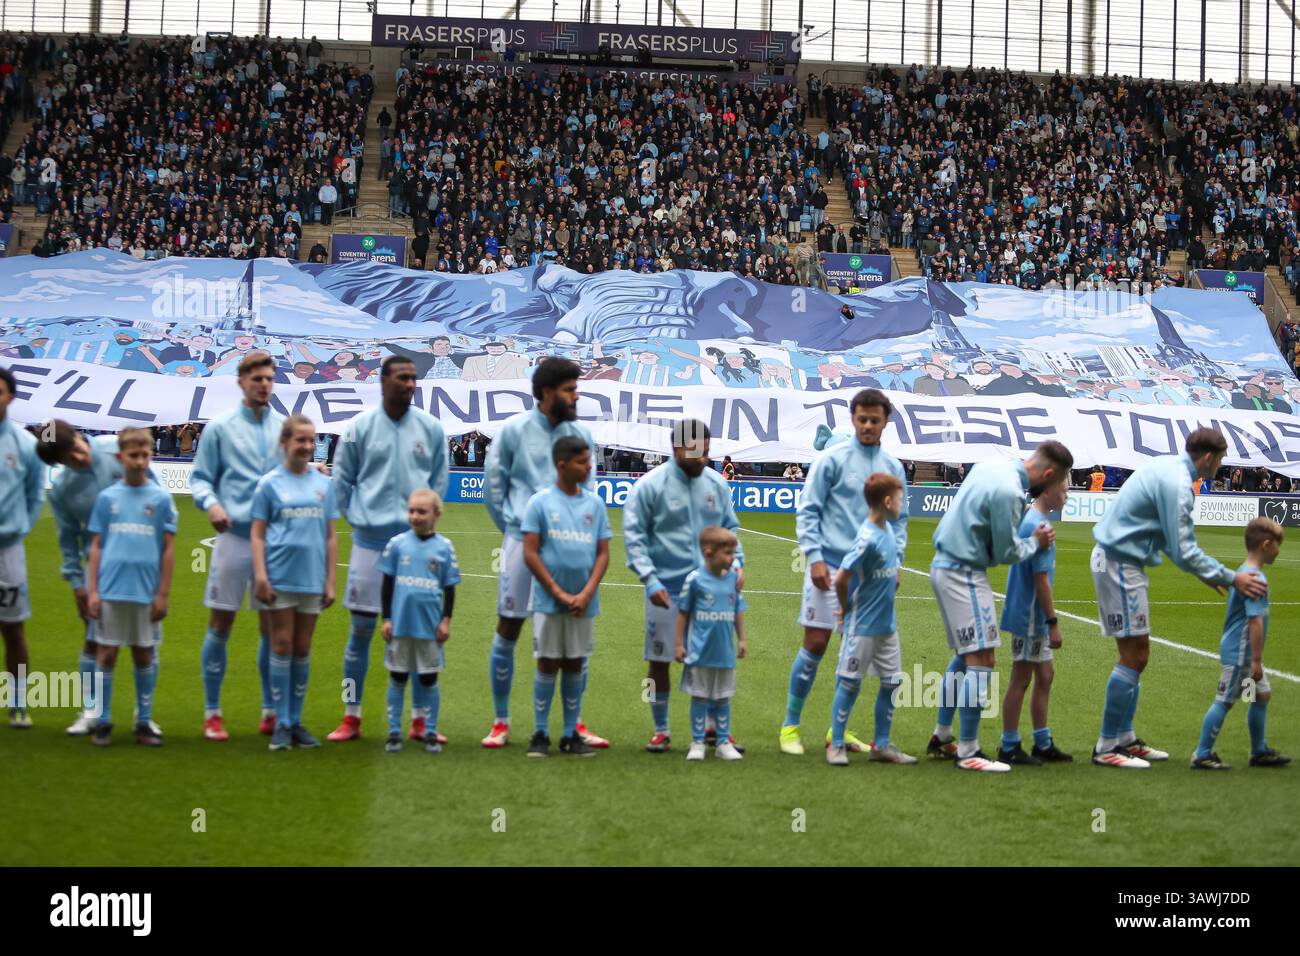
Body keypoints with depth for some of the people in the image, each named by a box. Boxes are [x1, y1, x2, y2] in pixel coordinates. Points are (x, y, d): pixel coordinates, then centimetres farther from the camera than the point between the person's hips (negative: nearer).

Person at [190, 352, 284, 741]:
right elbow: (200, 477, 4)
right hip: (233, 535, -2)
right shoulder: (220, 428, 3)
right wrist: (211, 503, -15)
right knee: (220, 625, 1)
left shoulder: (285, 428, 9)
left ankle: (271, 710, 16)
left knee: (272, 628, 7)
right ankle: (212, 713, 9)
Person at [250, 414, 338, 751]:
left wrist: (330, 582, 7)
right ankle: (281, 723, 5)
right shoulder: (270, 483, 0)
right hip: (280, 577, -3)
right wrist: (261, 577, -10)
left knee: (303, 648, 8)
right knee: (282, 644, -1)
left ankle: (296, 721, 15)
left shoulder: (324, 484, 9)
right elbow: (257, 534, -1)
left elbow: (330, 536, 11)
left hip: (312, 579, 3)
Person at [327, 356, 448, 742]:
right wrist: (359, 518, 4)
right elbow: (341, 480, 9)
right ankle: (351, 717, 7)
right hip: (371, 540, -1)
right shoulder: (360, 428, 1)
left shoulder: (431, 428, 4)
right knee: (361, 627, 1)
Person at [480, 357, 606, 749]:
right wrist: (512, 527, 8)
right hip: (523, 540, -3)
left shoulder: (581, 433, 7)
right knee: (508, 628, 1)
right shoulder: (514, 430, -2)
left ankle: (575, 723, 12)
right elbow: (493, 483, 5)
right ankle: (501, 723, 10)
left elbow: (588, 489, 13)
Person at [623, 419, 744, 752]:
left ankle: (715, 726, 20)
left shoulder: (717, 484, 6)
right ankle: (661, 730, 17)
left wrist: (737, 563, 2)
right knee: (659, 660, 4)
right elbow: (633, 536, -6)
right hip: (667, 590, -3)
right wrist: (650, 579, -14)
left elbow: (730, 528, 17)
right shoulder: (650, 485, -7)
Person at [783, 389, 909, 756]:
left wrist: (895, 560, 6)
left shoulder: (893, 467, 10)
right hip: (830, 567, -4)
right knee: (815, 643, -5)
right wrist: (814, 557, -12)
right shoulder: (831, 459, -4)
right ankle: (790, 725, 5)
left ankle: (839, 728, 16)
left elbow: (899, 519, 17)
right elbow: (807, 511, -4)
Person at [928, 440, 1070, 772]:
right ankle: (967, 752, -6)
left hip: (946, 564, 10)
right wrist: (1036, 542, 5)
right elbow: (1006, 553, -14)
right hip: (964, 573, -10)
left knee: (965, 655, 20)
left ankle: (941, 738, 27)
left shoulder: (991, 468, 7)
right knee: (982, 659, -7)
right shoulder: (1009, 492, -22)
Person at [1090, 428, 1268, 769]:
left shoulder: (1167, 467, 11)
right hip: (1120, 565, -10)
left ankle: (1124, 738, 20)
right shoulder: (1177, 485, -20)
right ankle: (1106, 747, -2)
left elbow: (1173, 541, 20)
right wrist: (1231, 579, -12)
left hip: (1113, 559, 10)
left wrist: (1205, 574, 20)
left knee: (1136, 653, 15)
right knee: (1134, 655, -7)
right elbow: (1184, 552, -19)